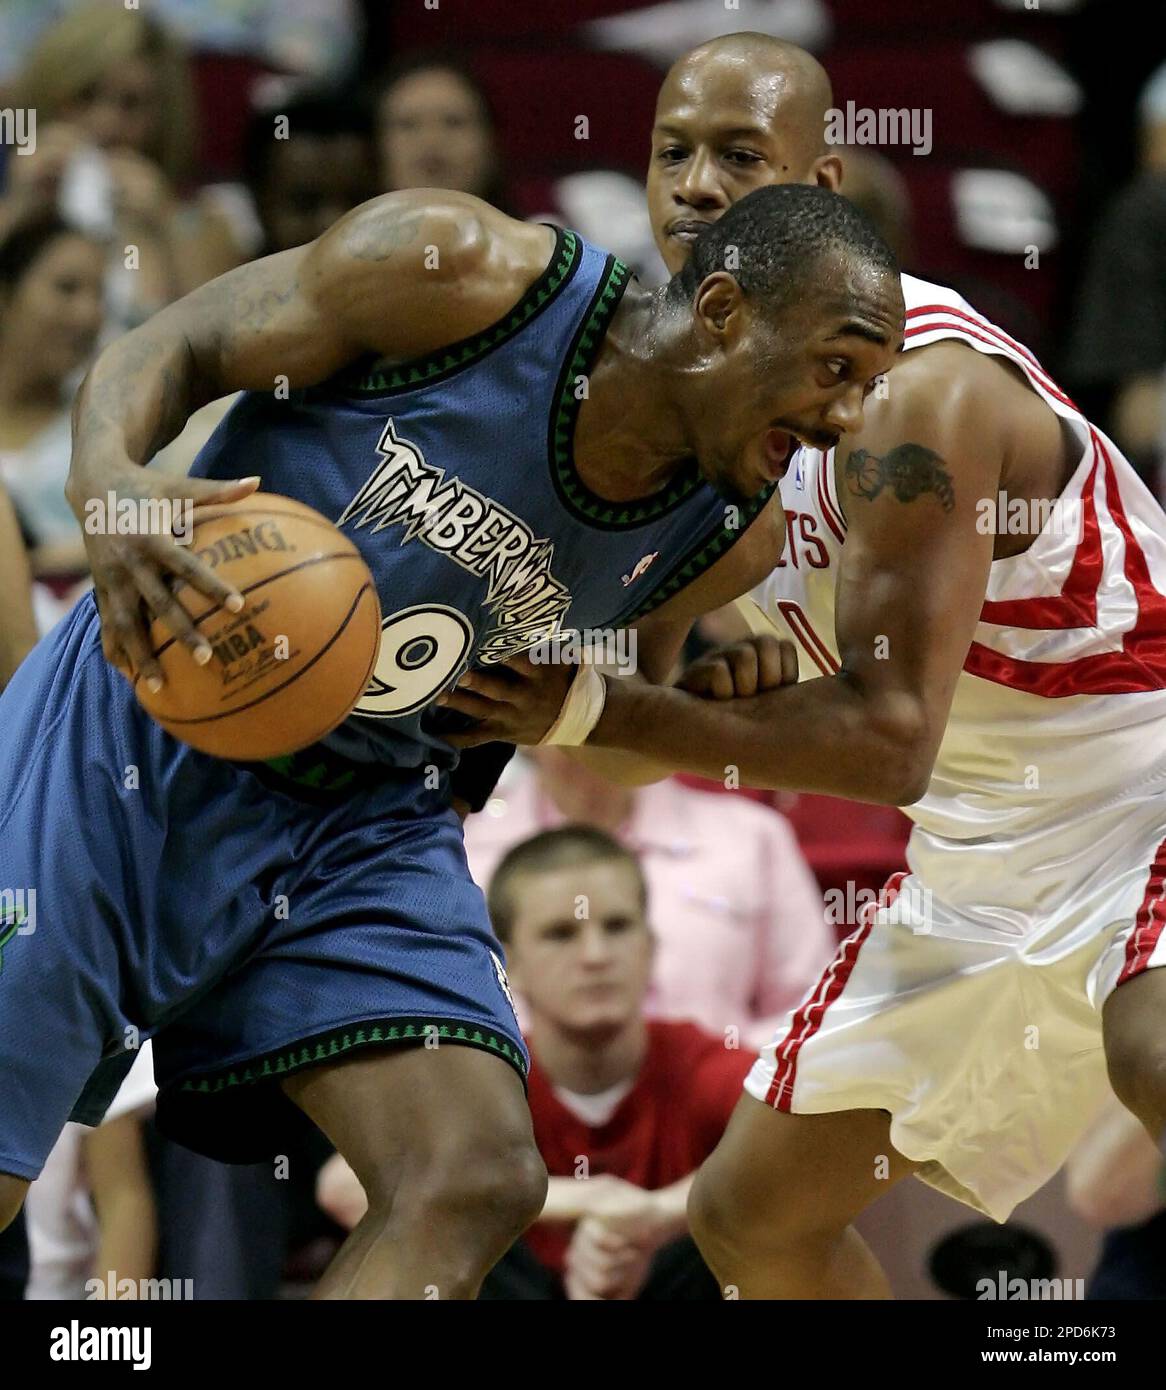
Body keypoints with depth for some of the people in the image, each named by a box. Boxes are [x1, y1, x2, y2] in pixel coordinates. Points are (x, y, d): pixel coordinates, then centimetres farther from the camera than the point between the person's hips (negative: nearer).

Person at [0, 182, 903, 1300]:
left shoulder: (728, 533, -4)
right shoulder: (457, 268, -20)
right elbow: (171, 345, -12)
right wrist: (108, 483, -32)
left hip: (362, 819, 5)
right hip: (145, 725, -4)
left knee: (478, 1184, -14)